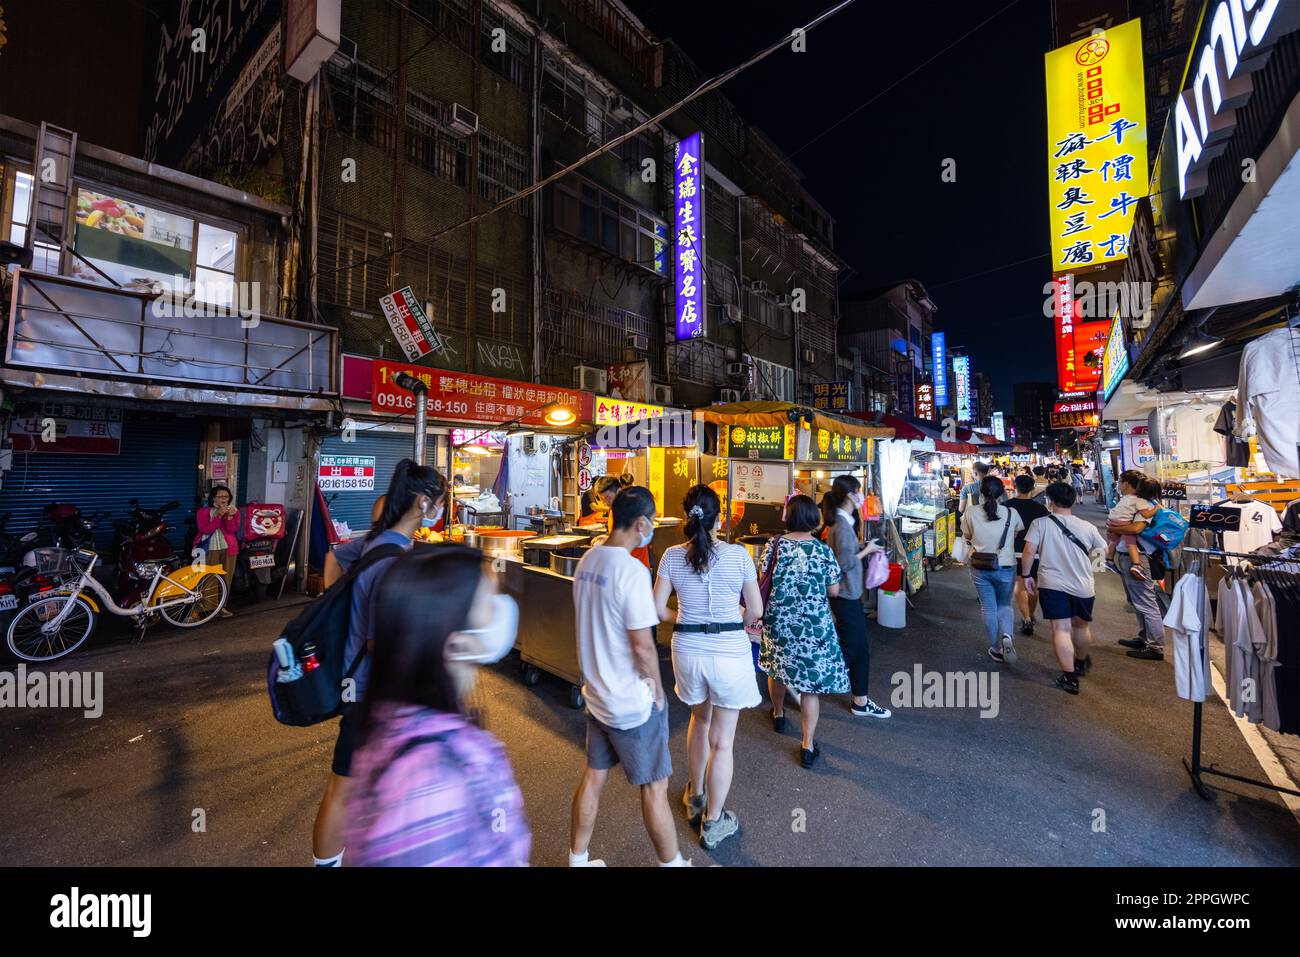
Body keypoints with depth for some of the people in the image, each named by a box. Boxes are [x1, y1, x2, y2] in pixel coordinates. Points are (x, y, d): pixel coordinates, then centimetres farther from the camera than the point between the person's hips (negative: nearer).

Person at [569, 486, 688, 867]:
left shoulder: (586, 561, -2)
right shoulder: (632, 570, -26)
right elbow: (642, 646, -24)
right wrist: (658, 690, -8)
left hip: (596, 692, 7)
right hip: (632, 702, -7)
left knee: (593, 776, 22)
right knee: (655, 788, 13)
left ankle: (577, 859, 39)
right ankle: (673, 862, 32)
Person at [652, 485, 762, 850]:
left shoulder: (673, 556, -7)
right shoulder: (738, 555, -13)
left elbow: (658, 609, -3)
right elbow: (756, 612, -7)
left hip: (688, 649, 3)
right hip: (729, 652, -3)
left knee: (700, 720, 29)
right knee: (721, 740, 13)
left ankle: (696, 799, 46)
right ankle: (713, 824, 29)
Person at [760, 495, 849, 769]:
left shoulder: (774, 545, -9)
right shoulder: (823, 550, -9)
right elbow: (834, 591, -2)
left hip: (778, 621, 2)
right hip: (814, 625, -1)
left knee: (777, 668, 23)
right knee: (810, 679, 8)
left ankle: (778, 714, 46)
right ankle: (808, 745, 12)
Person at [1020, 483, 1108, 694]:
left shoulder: (1040, 523, -7)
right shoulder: (1087, 527, 1)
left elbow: (1029, 552, -12)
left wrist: (1027, 575, 0)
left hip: (1052, 585, -4)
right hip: (1083, 586, 4)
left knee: (1061, 629, 1)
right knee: (1081, 625, 24)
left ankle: (1070, 678, 2)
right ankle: (1081, 663, 47)